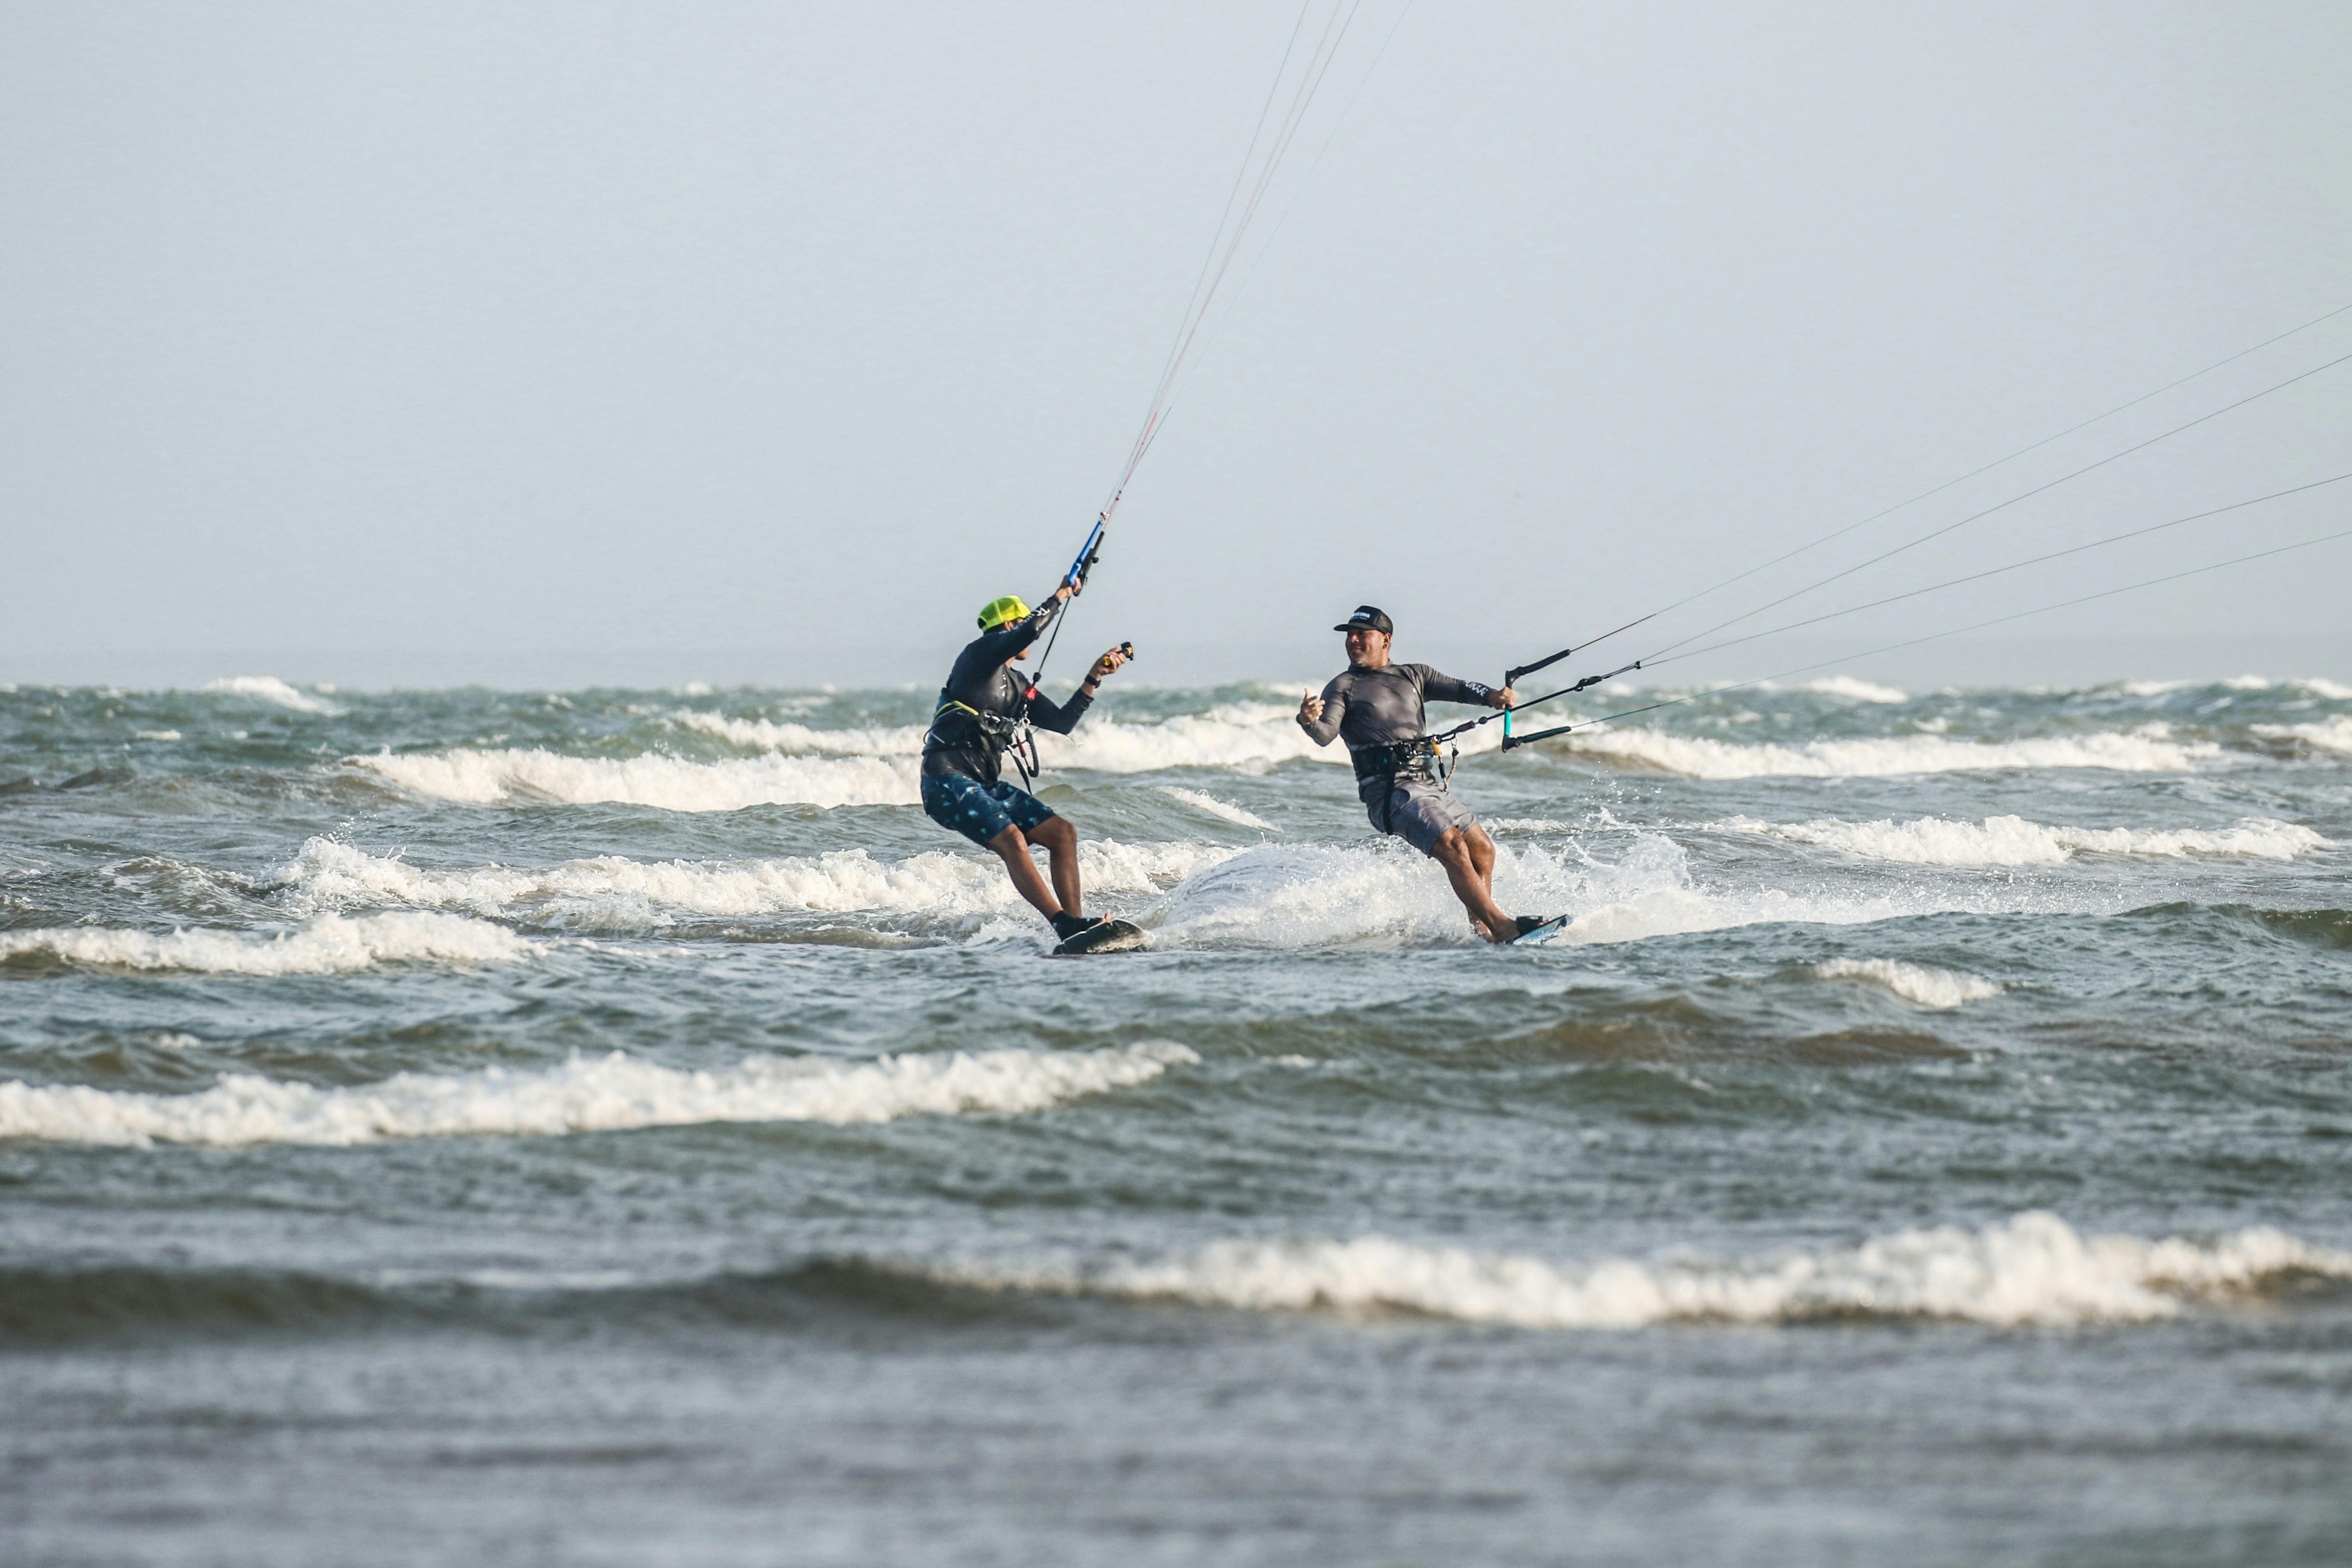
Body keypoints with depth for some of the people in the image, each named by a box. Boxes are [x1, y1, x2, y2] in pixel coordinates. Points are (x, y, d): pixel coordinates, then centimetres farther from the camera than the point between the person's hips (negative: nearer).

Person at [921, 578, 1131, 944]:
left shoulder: (1017, 687, 22)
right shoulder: (980, 654, -4)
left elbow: (1062, 722, 24)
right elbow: (1030, 631, -19)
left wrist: (1095, 678, 19)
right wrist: (1062, 596, -4)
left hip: (985, 786, 10)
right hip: (948, 782, -10)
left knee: (1062, 832, 1)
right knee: (1011, 839, -28)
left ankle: (1074, 926, -5)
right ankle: (1065, 925, -38)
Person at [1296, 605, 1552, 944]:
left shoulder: (1413, 676, 17)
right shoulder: (1343, 687, 2)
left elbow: (1456, 688, 6)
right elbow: (1326, 735, -13)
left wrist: (1490, 695, -15)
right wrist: (1309, 722, -37)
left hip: (1429, 785, 7)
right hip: (1389, 791, -7)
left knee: (1482, 851, 9)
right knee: (1453, 847, -21)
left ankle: (1480, 930, 18)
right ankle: (1501, 927, -26)